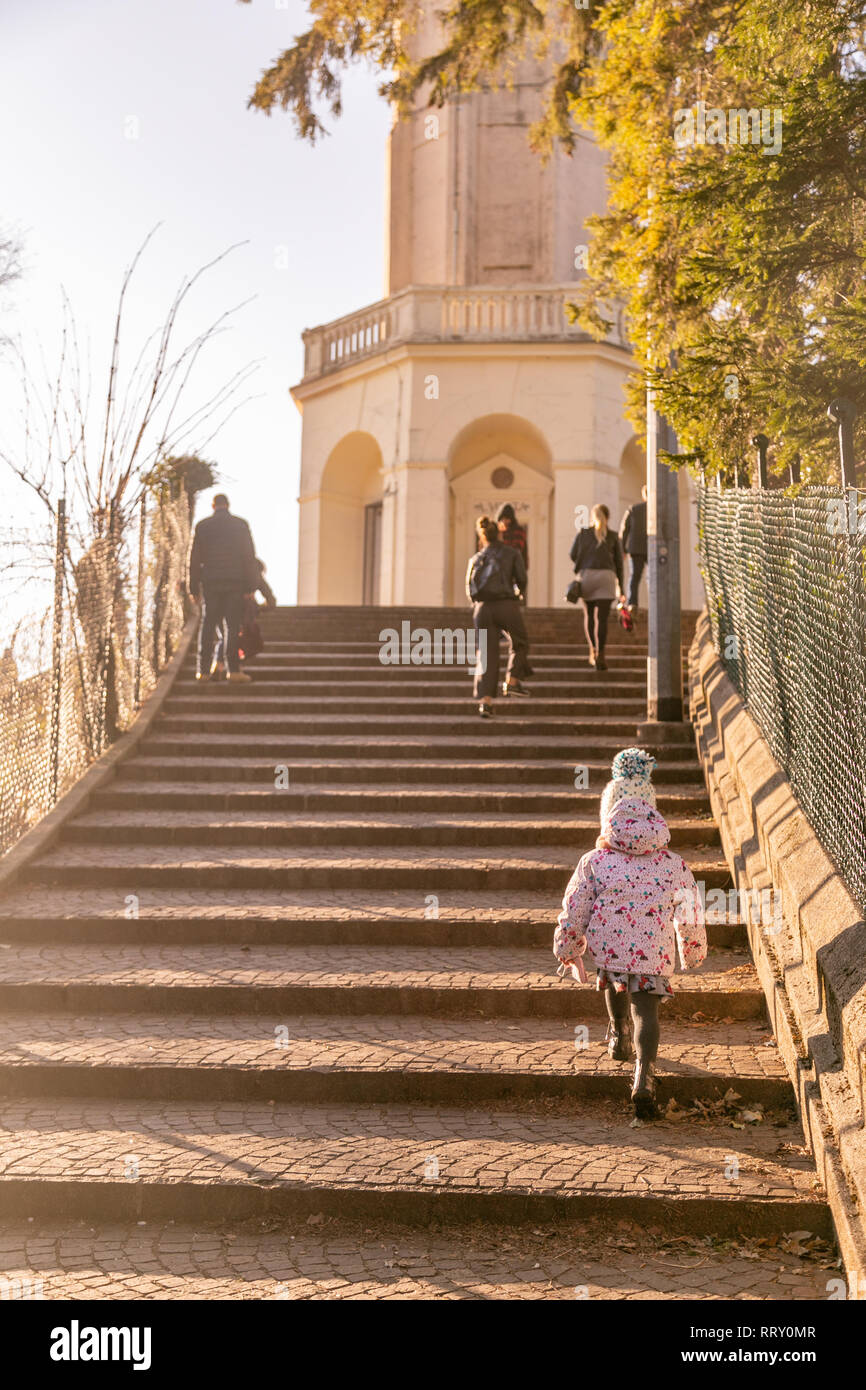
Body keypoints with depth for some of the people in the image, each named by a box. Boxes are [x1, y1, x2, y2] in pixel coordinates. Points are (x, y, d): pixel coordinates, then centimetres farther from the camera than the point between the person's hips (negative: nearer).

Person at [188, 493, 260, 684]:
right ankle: (233, 670, -6)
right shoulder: (240, 524, 2)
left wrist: (194, 588, 8)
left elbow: (194, 559, 4)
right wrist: (250, 586, 1)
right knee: (232, 625, 0)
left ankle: (204, 670, 1)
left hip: (210, 582, 1)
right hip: (235, 582, -1)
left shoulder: (202, 526, 4)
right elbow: (249, 557, -1)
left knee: (208, 625, 5)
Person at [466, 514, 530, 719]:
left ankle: (485, 699, -7)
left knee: (487, 654, 3)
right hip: (506, 604, -2)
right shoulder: (512, 553, 7)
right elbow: (522, 579, 1)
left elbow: (470, 588, 8)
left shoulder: (476, 558, 13)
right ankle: (513, 680, 6)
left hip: (482, 608, 2)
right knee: (520, 643, 21)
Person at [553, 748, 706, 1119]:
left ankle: (618, 1036, 50)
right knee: (646, 1010, 3)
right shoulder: (674, 865, -1)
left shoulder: (594, 862, -4)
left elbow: (572, 913, 0)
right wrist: (692, 953, 24)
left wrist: (568, 953, 15)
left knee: (614, 980, 32)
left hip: (605, 948, 1)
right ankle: (643, 1074, -17)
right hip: (653, 956, -1)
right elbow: (690, 916, 7)